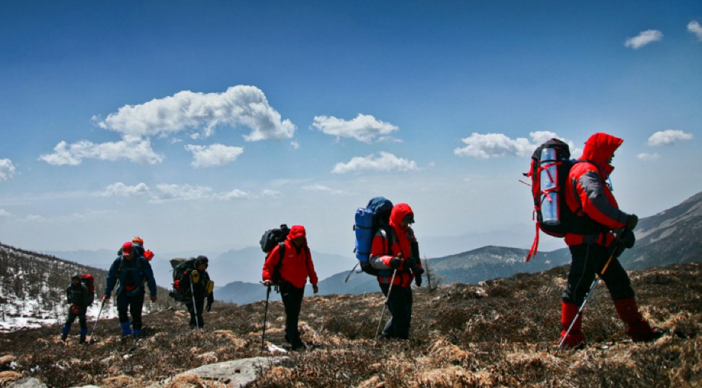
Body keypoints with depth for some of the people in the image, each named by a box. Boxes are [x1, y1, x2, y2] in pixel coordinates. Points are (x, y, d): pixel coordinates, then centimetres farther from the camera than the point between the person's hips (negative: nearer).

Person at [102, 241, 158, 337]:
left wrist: (153, 293, -2)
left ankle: (136, 332, 12)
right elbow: (111, 277, 3)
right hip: (123, 291, 2)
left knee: (136, 312, -4)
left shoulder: (142, 261, -10)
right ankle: (126, 330, 1)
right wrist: (107, 293, 1)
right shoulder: (118, 261, -5)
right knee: (121, 309, -16)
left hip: (137, 291, -2)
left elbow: (150, 278, -3)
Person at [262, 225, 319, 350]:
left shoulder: (305, 249, 7)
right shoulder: (281, 248, -11)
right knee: (291, 313, -11)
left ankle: (290, 336, 29)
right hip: (286, 285, -6)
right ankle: (295, 342, -11)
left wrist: (314, 282, 19)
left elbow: (310, 266, 18)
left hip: (300, 285, 6)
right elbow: (269, 264, -7)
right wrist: (267, 278, -21)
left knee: (296, 312, 13)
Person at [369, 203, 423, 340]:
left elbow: (413, 253, 26)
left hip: (405, 281, 8)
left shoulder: (408, 232, 11)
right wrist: (390, 261, -34)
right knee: (401, 315, -11)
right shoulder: (383, 235, -13)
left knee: (405, 315, 16)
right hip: (390, 282, -8)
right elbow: (374, 259, -18)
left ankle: (384, 338, 31)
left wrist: (417, 270, 19)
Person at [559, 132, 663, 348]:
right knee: (578, 287, -7)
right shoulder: (587, 172, -11)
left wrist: (620, 225, 8)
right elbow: (595, 203, -29)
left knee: (619, 281, 14)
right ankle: (570, 339, -2)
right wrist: (624, 220, -22)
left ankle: (638, 330, 21)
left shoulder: (591, 172, 23)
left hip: (596, 242, 11)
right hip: (587, 241, -11)